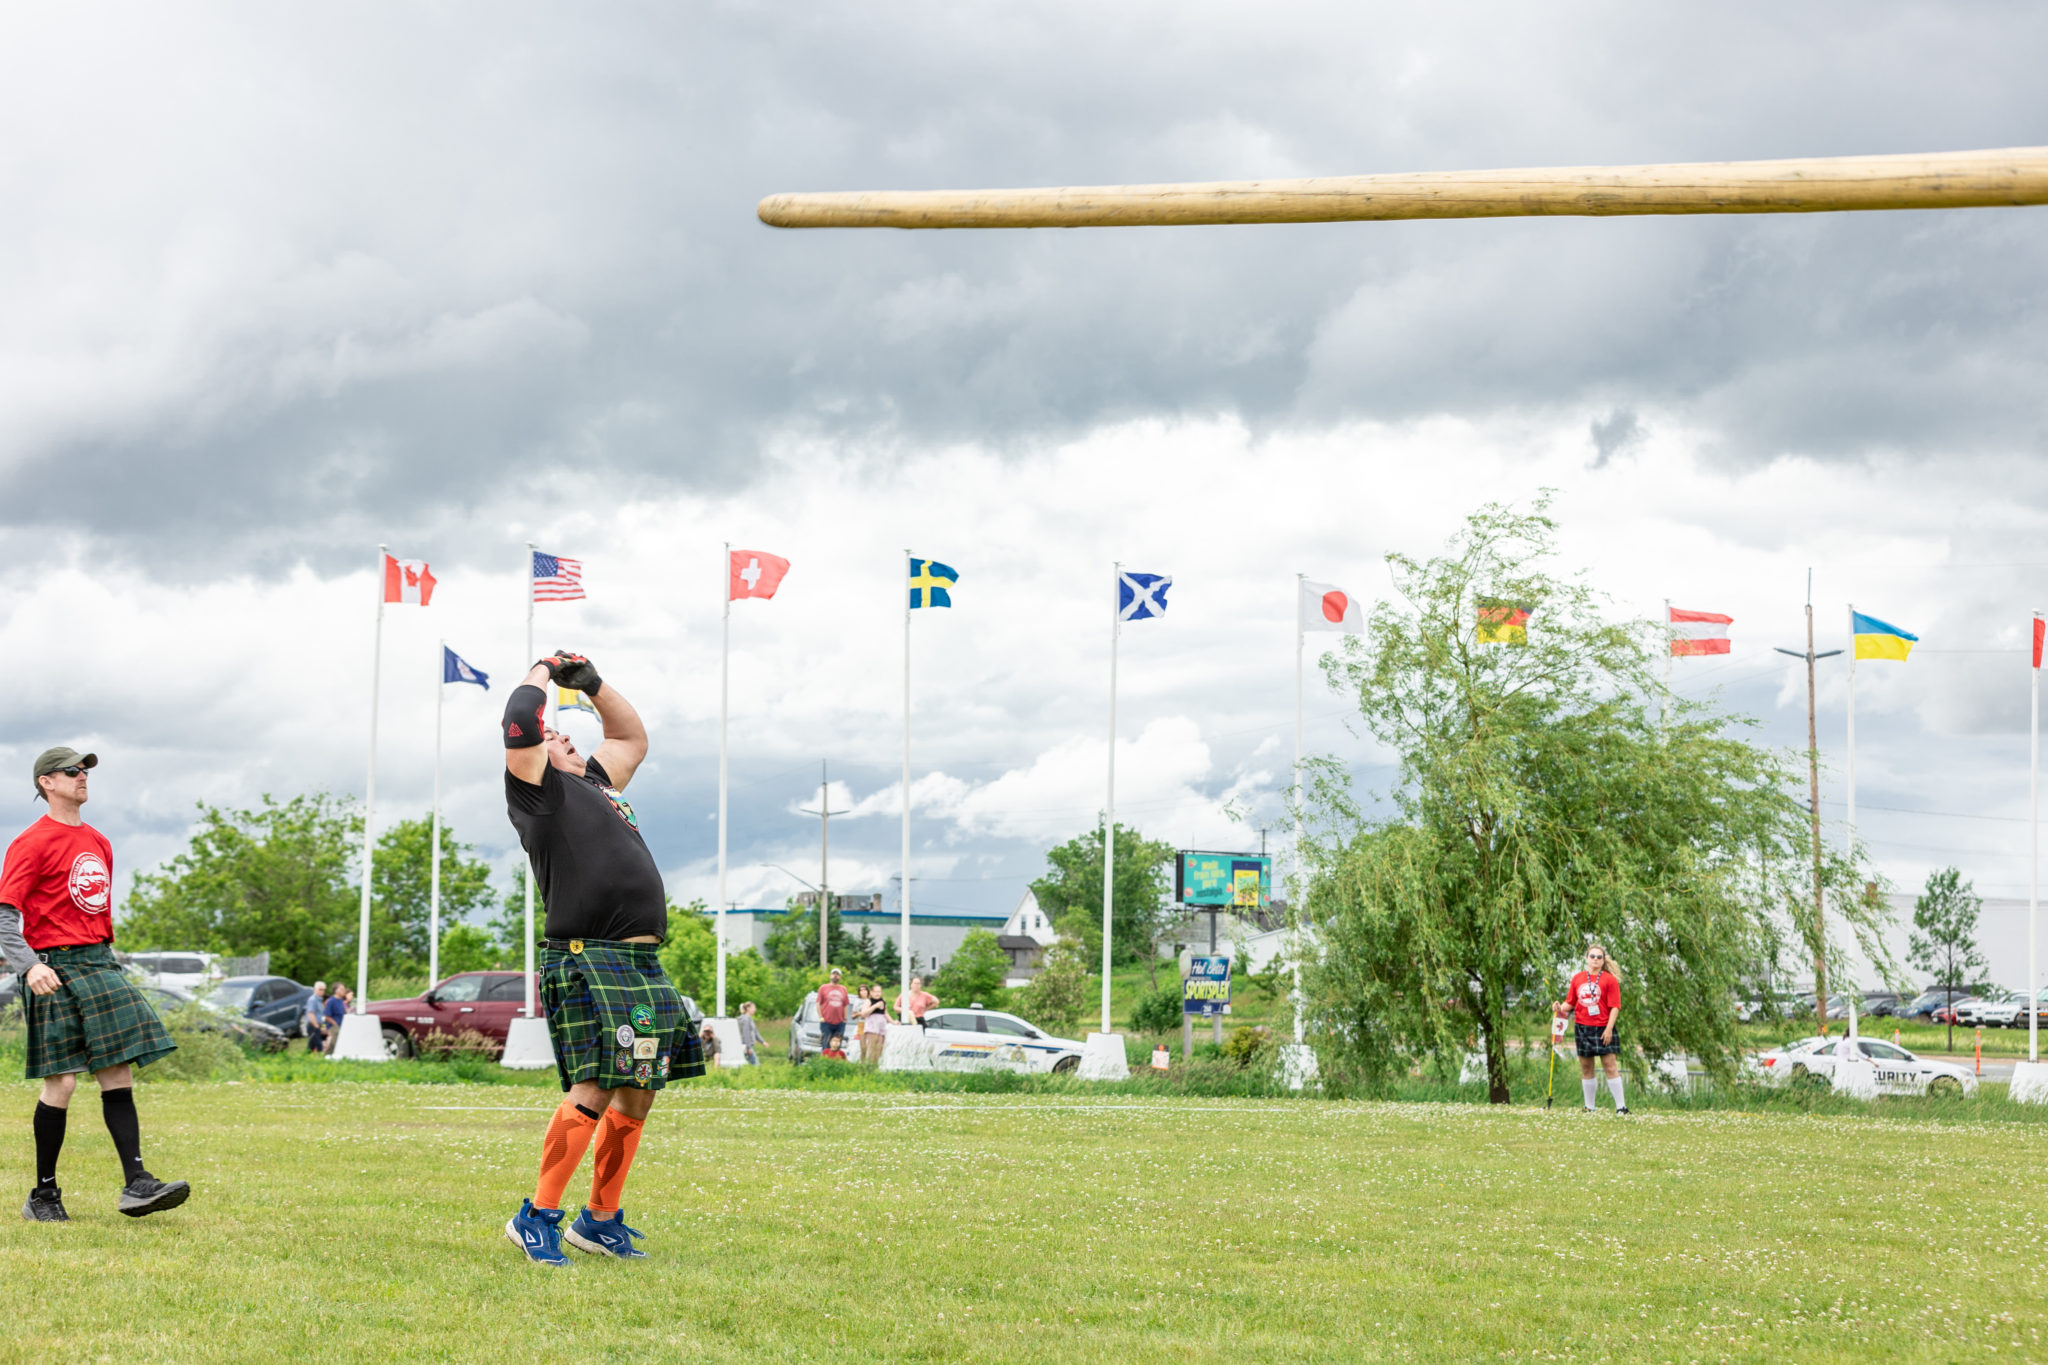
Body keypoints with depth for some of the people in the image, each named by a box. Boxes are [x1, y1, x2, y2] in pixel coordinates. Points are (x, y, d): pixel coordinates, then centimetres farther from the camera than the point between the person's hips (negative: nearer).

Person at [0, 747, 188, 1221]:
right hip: (55, 970, -7)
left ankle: (136, 1183, -3)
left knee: (119, 1076, 0)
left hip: (100, 964, 7)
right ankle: (44, 1195, 6)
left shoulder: (99, 842, 17)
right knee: (61, 1083, -6)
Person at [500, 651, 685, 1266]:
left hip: (642, 965, 9)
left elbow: (634, 738, 39)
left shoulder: (595, 783, 25)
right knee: (594, 1090, -16)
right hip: (587, 962, -9)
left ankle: (601, 1220, 18)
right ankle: (538, 1216, -8)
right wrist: (541, 674, 6)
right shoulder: (539, 789, 3)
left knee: (637, 1095, 9)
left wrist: (591, 683, 29)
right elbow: (520, 724, -12)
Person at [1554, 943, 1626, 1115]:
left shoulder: (1609, 980, -1)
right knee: (1586, 1068, 7)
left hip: (1602, 1029, -4)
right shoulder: (1577, 978, 10)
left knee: (1610, 1066, -8)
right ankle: (1589, 1107, 14)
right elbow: (1571, 1002, 15)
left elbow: (1614, 1007, -5)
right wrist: (1561, 1008, -6)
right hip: (1581, 1028, 4)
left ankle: (1621, 1106, -6)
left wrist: (1609, 1029, -14)